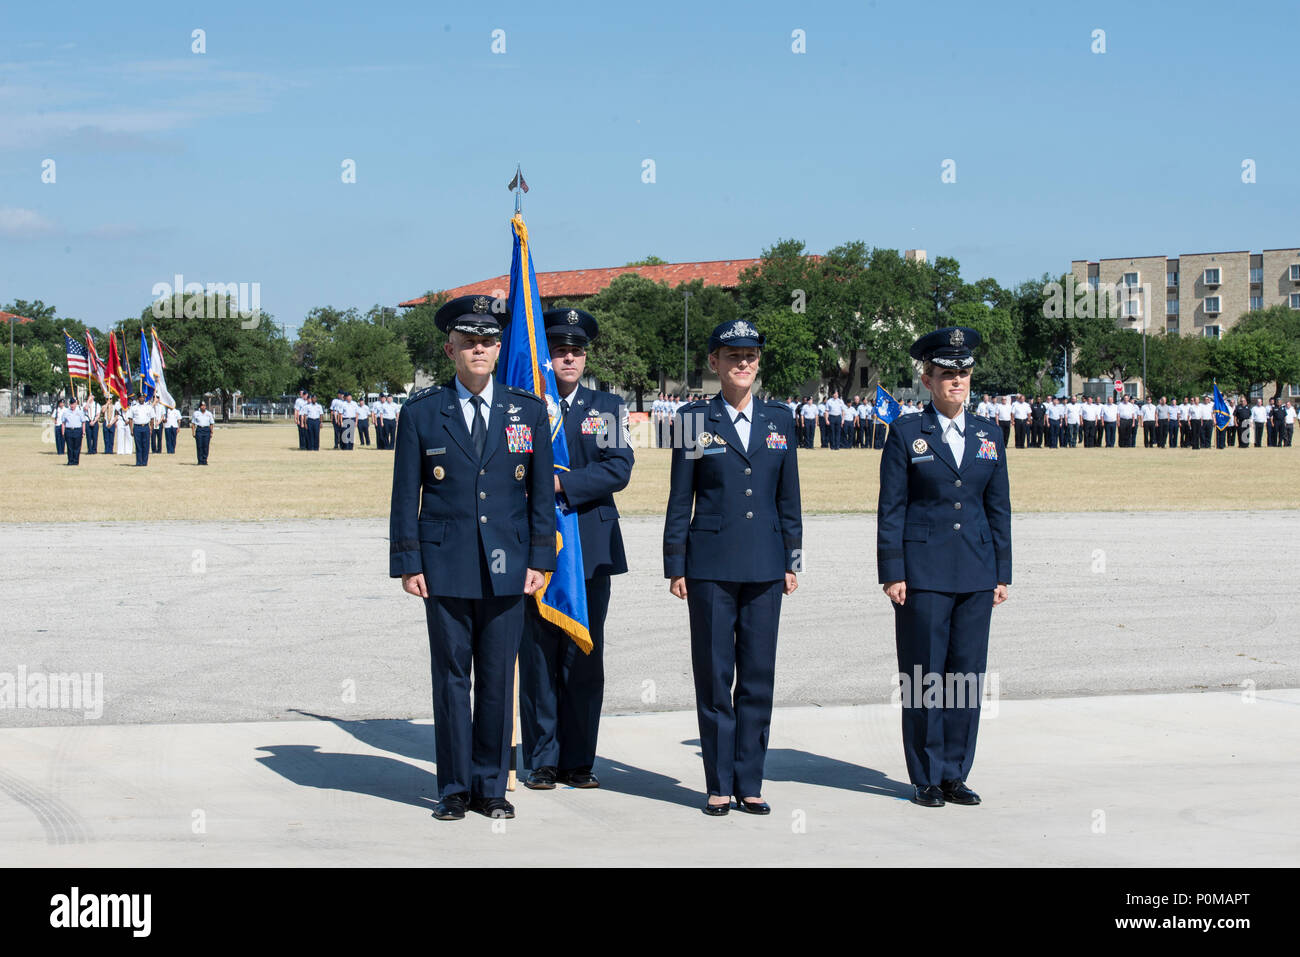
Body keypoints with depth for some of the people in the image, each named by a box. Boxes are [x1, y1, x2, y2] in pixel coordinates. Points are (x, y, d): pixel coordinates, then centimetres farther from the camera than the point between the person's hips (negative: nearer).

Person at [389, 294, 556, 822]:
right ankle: (455, 788, 11)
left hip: (506, 568, 1)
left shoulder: (529, 411, 6)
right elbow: (405, 495, 4)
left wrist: (540, 558, 2)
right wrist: (407, 562, -2)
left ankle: (491, 786, 15)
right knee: (450, 676, 3)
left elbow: (542, 491, 8)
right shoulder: (420, 413, 3)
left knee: (498, 677, 5)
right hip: (445, 565, -1)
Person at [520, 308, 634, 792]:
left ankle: (578, 761, 13)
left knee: (585, 657, 4)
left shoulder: (607, 407, 8)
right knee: (538, 657, 1)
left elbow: (618, 469, -5)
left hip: (591, 549, 1)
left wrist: (561, 484, -14)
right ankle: (542, 761, 8)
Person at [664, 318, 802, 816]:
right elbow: (680, 499, 2)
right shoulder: (695, 419, 1)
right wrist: (676, 565, -2)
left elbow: (788, 497, 12)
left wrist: (792, 560, 8)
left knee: (758, 676, 5)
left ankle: (750, 784, 13)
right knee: (713, 676, 1)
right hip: (711, 563, -3)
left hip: (764, 565, 3)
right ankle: (719, 786, 9)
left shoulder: (778, 418, 9)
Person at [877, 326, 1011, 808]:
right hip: (923, 572, -4)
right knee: (923, 676, 0)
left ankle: (955, 774, 14)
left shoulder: (989, 435, 11)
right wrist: (892, 573, -7)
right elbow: (890, 509, -1)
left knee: (967, 673, 5)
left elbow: (999, 509, 13)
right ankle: (926, 779, 8)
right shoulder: (906, 434, 0)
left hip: (976, 574, 4)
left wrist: (1002, 573, 9)